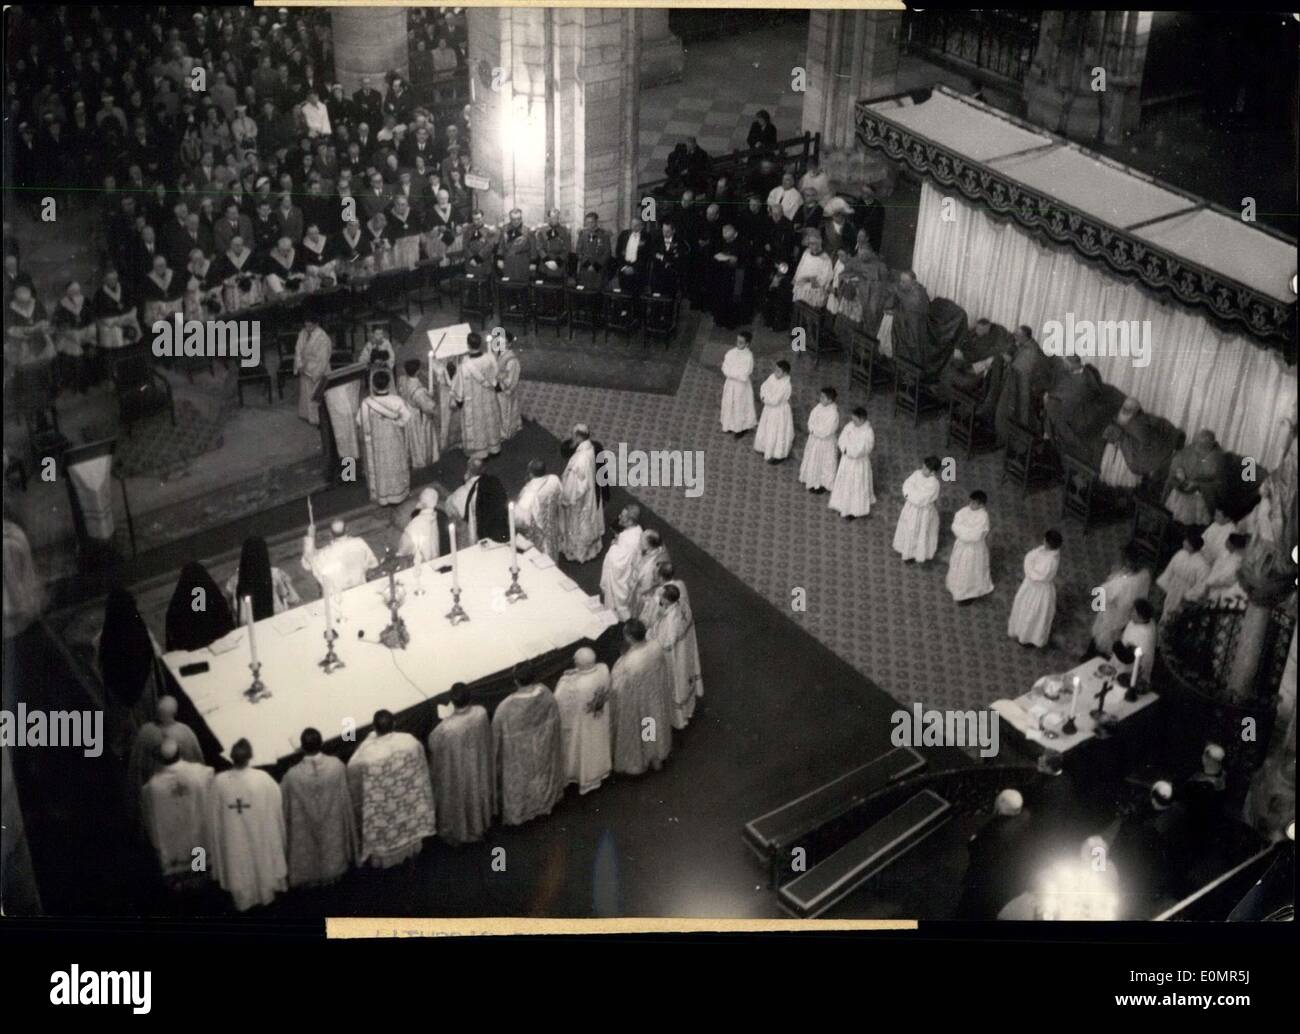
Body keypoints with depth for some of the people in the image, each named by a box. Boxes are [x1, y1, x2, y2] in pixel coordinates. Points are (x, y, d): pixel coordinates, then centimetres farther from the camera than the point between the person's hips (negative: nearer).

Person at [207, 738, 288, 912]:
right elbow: (276, 809, -10)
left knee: (239, 868, 23)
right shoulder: (263, 779, -23)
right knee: (263, 863, 24)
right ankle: (266, 894, 44)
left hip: (233, 840, 1)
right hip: (261, 837, -1)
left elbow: (214, 815, -7)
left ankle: (243, 899, 40)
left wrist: (219, 837, 10)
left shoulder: (219, 781, -19)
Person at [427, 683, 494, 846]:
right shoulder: (481, 713, -26)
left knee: (457, 800, 24)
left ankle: (456, 833, 48)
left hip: (457, 774, -4)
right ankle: (479, 825, 55)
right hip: (478, 766, 4)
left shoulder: (446, 728, -40)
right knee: (477, 793, 30)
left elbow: (434, 744, -18)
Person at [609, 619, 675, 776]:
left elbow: (618, 690, -24)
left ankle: (633, 764, 47)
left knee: (633, 732, 23)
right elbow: (666, 676, -4)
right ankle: (657, 758, 53)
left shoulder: (627, 663, -39)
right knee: (655, 727, 30)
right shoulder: (657, 648, -22)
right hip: (656, 700, 5)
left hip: (635, 706, -5)